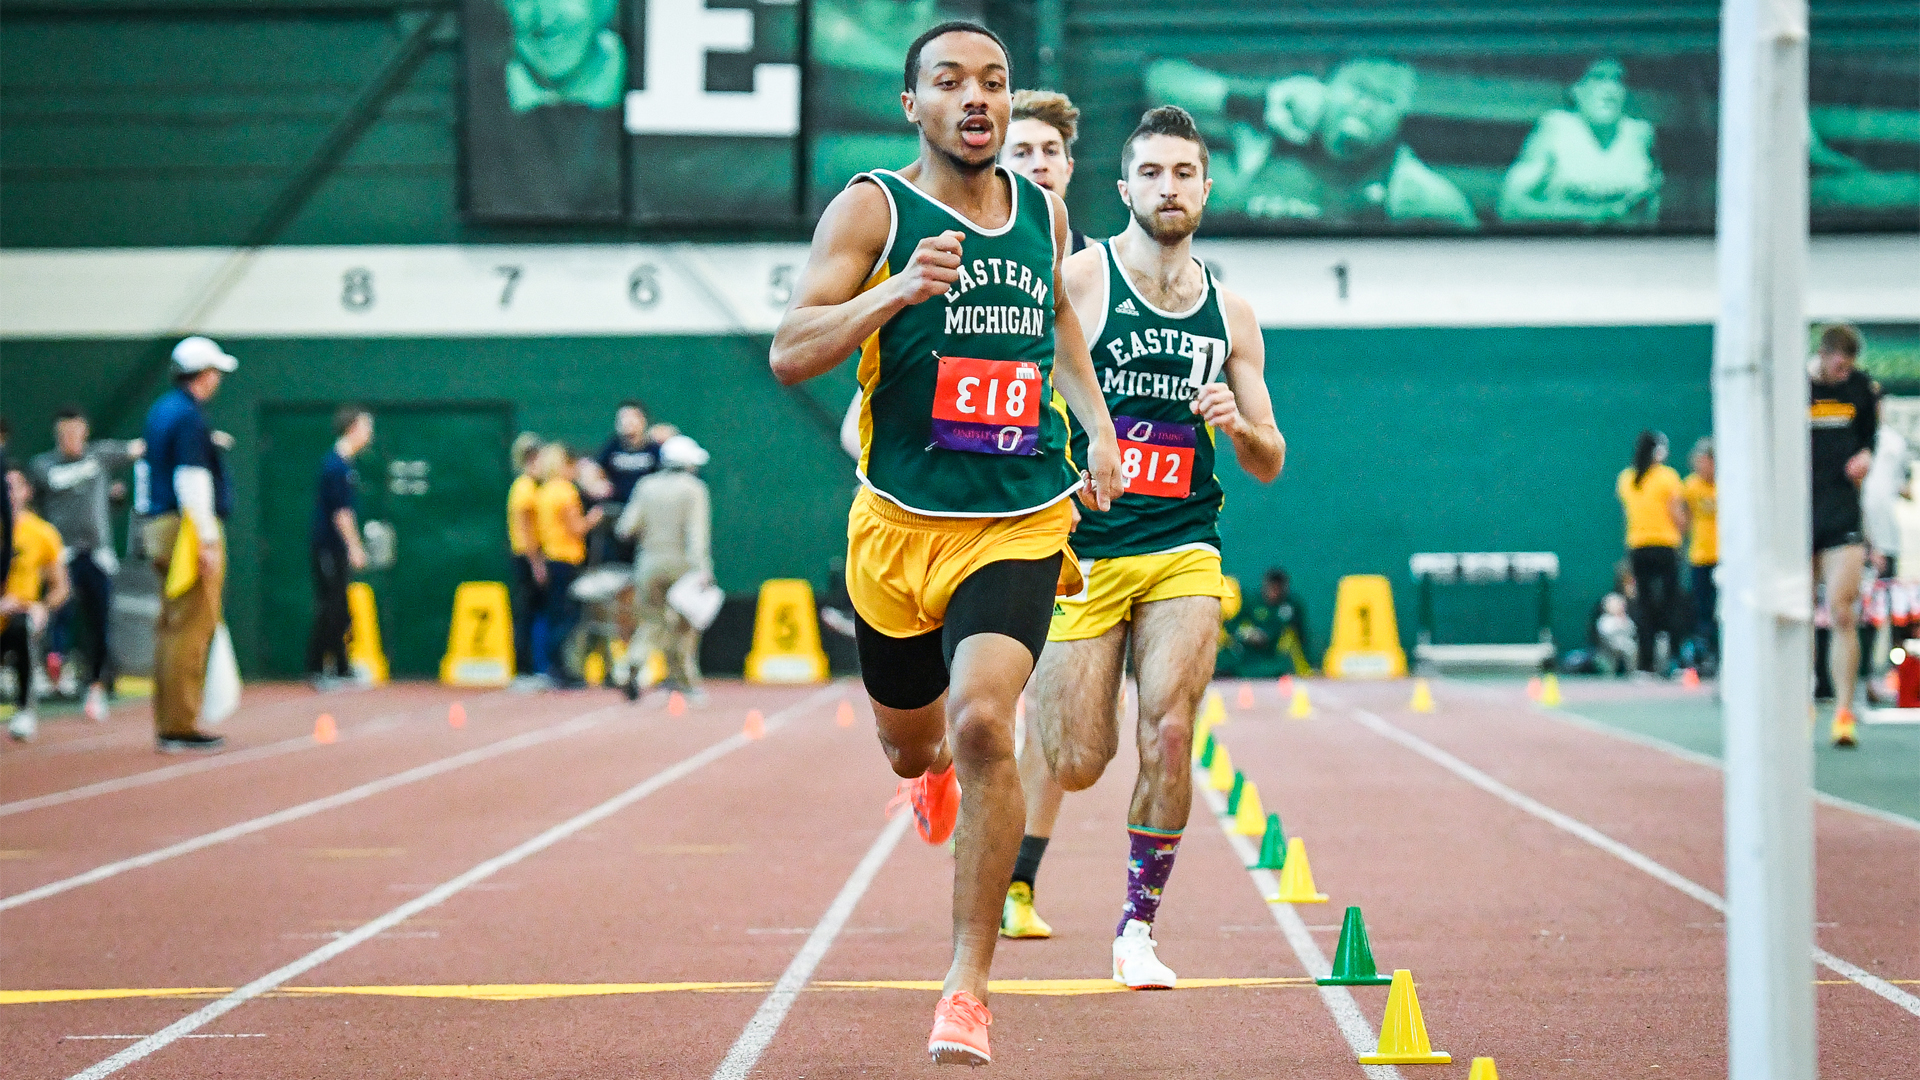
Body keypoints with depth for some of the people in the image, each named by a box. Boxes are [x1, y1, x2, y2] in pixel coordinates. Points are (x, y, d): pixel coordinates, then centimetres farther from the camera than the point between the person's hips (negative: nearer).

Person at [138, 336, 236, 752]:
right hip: (190, 529, -10)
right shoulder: (190, 417, -13)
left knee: (171, 626, 11)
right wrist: (207, 542, -20)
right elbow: (191, 481, -19)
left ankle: (167, 723, 13)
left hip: (160, 526, 10)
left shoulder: (162, 411, 16)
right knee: (193, 628, -9)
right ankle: (180, 726, -12)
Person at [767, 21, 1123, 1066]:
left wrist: (1097, 426, 16)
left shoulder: (1041, 209, 8)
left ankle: (968, 988, -16)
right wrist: (894, 292, -27)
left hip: (1021, 523, 0)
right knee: (912, 742, 17)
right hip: (899, 521, 0)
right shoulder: (872, 209, -5)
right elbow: (789, 352, -13)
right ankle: (935, 768, 60)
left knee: (982, 723, -22)